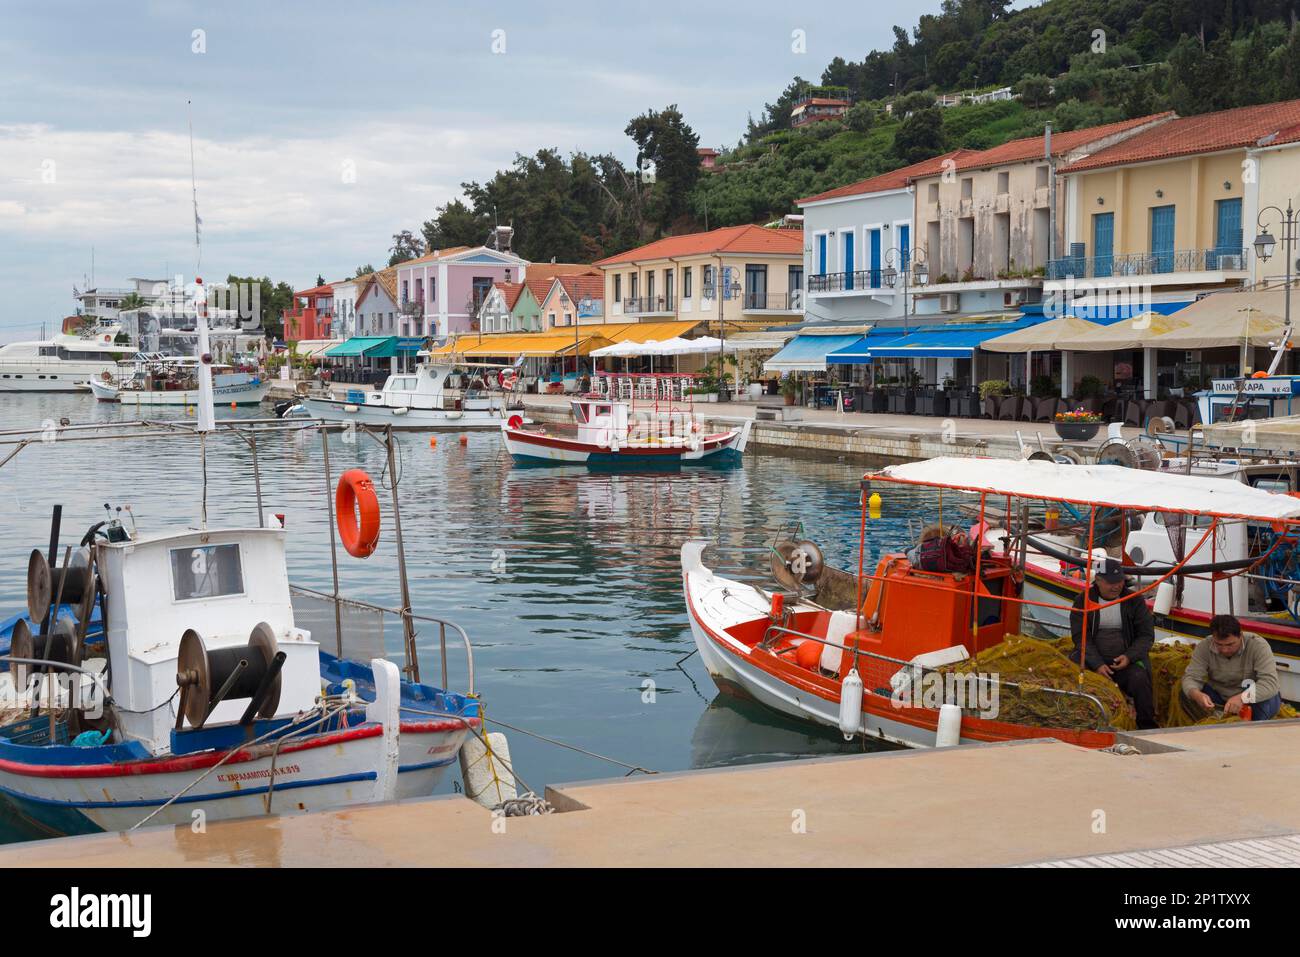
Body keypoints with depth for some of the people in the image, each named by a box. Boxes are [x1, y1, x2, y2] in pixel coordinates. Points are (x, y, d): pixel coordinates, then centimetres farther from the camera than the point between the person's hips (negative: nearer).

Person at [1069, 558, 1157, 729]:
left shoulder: (1135, 600, 8)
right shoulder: (1083, 600, 6)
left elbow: (1146, 635, 6)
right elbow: (1080, 637, -2)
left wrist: (1129, 657, -12)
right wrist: (1097, 664, -16)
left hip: (1126, 659, 0)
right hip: (1092, 659, 0)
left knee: (1139, 678, -30)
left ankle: (1147, 727, -16)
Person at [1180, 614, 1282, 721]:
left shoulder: (1258, 645, -25)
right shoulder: (1204, 647, -17)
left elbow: (1270, 682, -34)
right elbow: (1191, 677, -19)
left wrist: (1243, 698, -51)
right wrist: (1196, 695, -44)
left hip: (1255, 698, -2)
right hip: (1220, 696, 2)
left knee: (1265, 701, -35)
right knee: (1187, 695, -21)